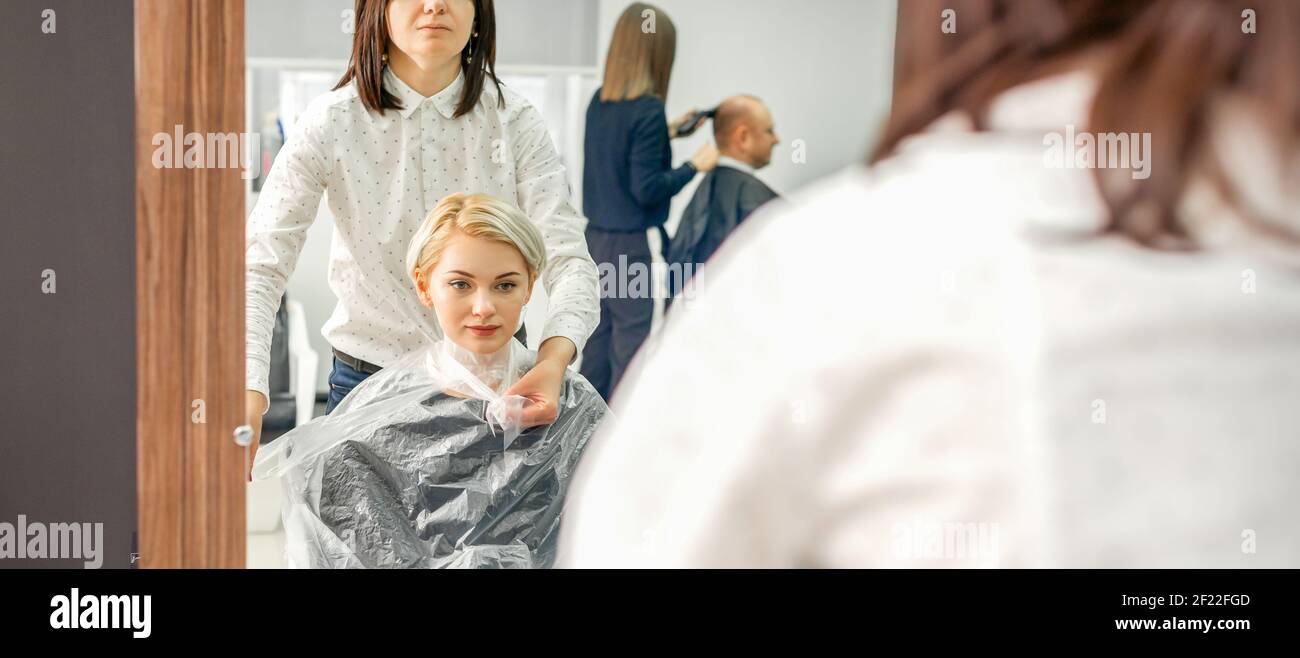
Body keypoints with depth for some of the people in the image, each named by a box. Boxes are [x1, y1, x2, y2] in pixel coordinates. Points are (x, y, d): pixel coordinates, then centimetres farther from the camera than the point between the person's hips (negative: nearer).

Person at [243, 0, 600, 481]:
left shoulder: (514, 122, -9)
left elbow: (568, 259, -16)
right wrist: (247, 394, -34)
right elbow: (261, 265, -18)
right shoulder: (331, 122, -12)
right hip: (366, 379, -1)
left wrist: (554, 360, -37)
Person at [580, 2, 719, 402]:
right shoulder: (648, 108, -16)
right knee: (632, 342, 0)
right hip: (632, 245, -7)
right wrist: (695, 166, -6)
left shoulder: (599, 102, 6)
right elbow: (647, 189, -17)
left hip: (598, 238, 7)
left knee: (599, 338, 13)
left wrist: (667, 133, 22)